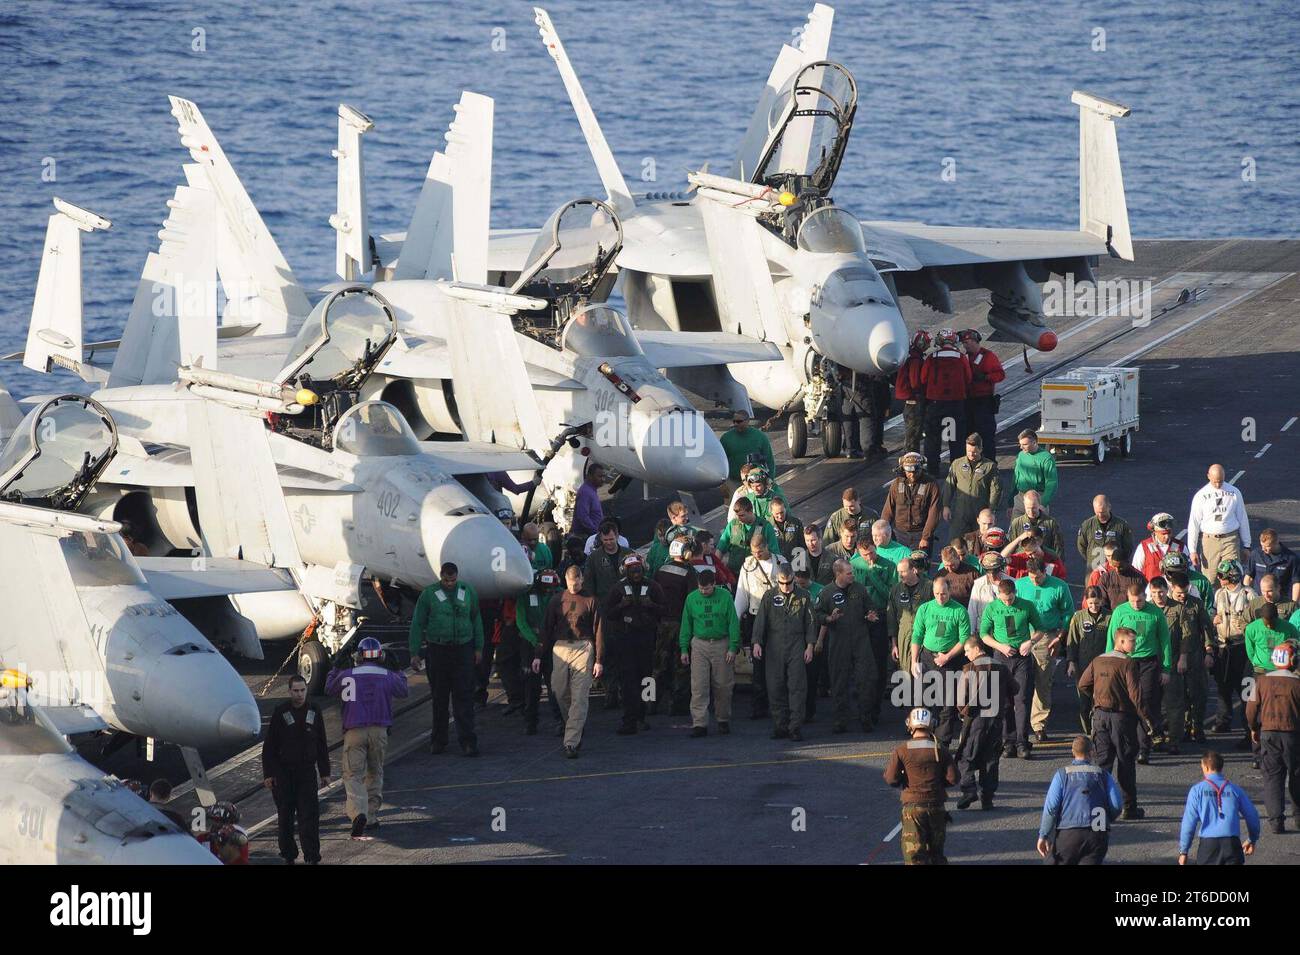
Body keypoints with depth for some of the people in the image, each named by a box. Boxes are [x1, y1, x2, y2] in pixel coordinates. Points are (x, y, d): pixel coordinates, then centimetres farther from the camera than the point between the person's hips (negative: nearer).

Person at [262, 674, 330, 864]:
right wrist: (268, 774, -5)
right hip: (283, 773, -1)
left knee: (309, 815, -7)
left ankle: (312, 856, -8)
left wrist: (324, 772, 10)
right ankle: (288, 855, 16)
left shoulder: (314, 712, 5)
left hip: (307, 771, 1)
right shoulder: (280, 713, -3)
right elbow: (269, 746, 0)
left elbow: (322, 746, 13)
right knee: (285, 816, 5)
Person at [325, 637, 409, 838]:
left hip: (354, 731, -2)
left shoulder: (347, 675, 0)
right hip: (379, 731, 2)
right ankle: (372, 817, 18)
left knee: (352, 774, -4)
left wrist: (336, 668, 34)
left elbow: (329, 689, 17)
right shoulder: (388, 676, 3)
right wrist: (398, 671, 40)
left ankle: (358, 812, -28)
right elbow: (402, 691, 22)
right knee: (375, 773, 19)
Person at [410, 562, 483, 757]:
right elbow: (417, 624, 2)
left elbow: (476, 620, 13)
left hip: (463, 650, 1)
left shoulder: (468, 592, 5)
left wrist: (478, 648, 10)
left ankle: (467, 740, -4)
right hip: (437, 651, -1)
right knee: (439, 697, 7)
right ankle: (438, 740, 17)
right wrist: (415, 653, -2)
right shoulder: (429, 594, -1)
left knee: (464, 696, -5)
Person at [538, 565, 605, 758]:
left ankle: (571, 742, -12)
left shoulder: (591, 601, 3)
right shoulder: (557, 601, 11)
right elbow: (546, 628, 14)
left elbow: (599, 631, 3)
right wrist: (539, 655, 8)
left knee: (579, 698, -9)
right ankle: (575, 730, 28)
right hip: (560, 648, 3)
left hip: (583, 649, -3)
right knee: (560, 693, 6)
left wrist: (599, 660, -3)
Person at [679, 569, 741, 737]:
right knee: (699, 687, -6)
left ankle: (723, 720, 21)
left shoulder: (725, 597, -2)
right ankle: (699, 723, -7)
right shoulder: (692, 599, 4)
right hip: (699, 645, 1)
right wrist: (684, 649, 6)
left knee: (723, 686, 6)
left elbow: (733, 623, -1)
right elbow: (686, 625, 9)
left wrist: (733, 648, -6)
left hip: (721, 644, -1)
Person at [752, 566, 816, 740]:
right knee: (775, 688, 0)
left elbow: (810, 622, 10)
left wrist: (810, 646, 3)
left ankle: (796, 728, -7)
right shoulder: (769, 596, 6)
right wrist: (757, 643, -7)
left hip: (797, 647, -1)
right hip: (774, 647, 1)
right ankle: (780, 727, 7)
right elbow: (760, 620, 4)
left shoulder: (803, 596, 6)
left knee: (797, 687, -7)